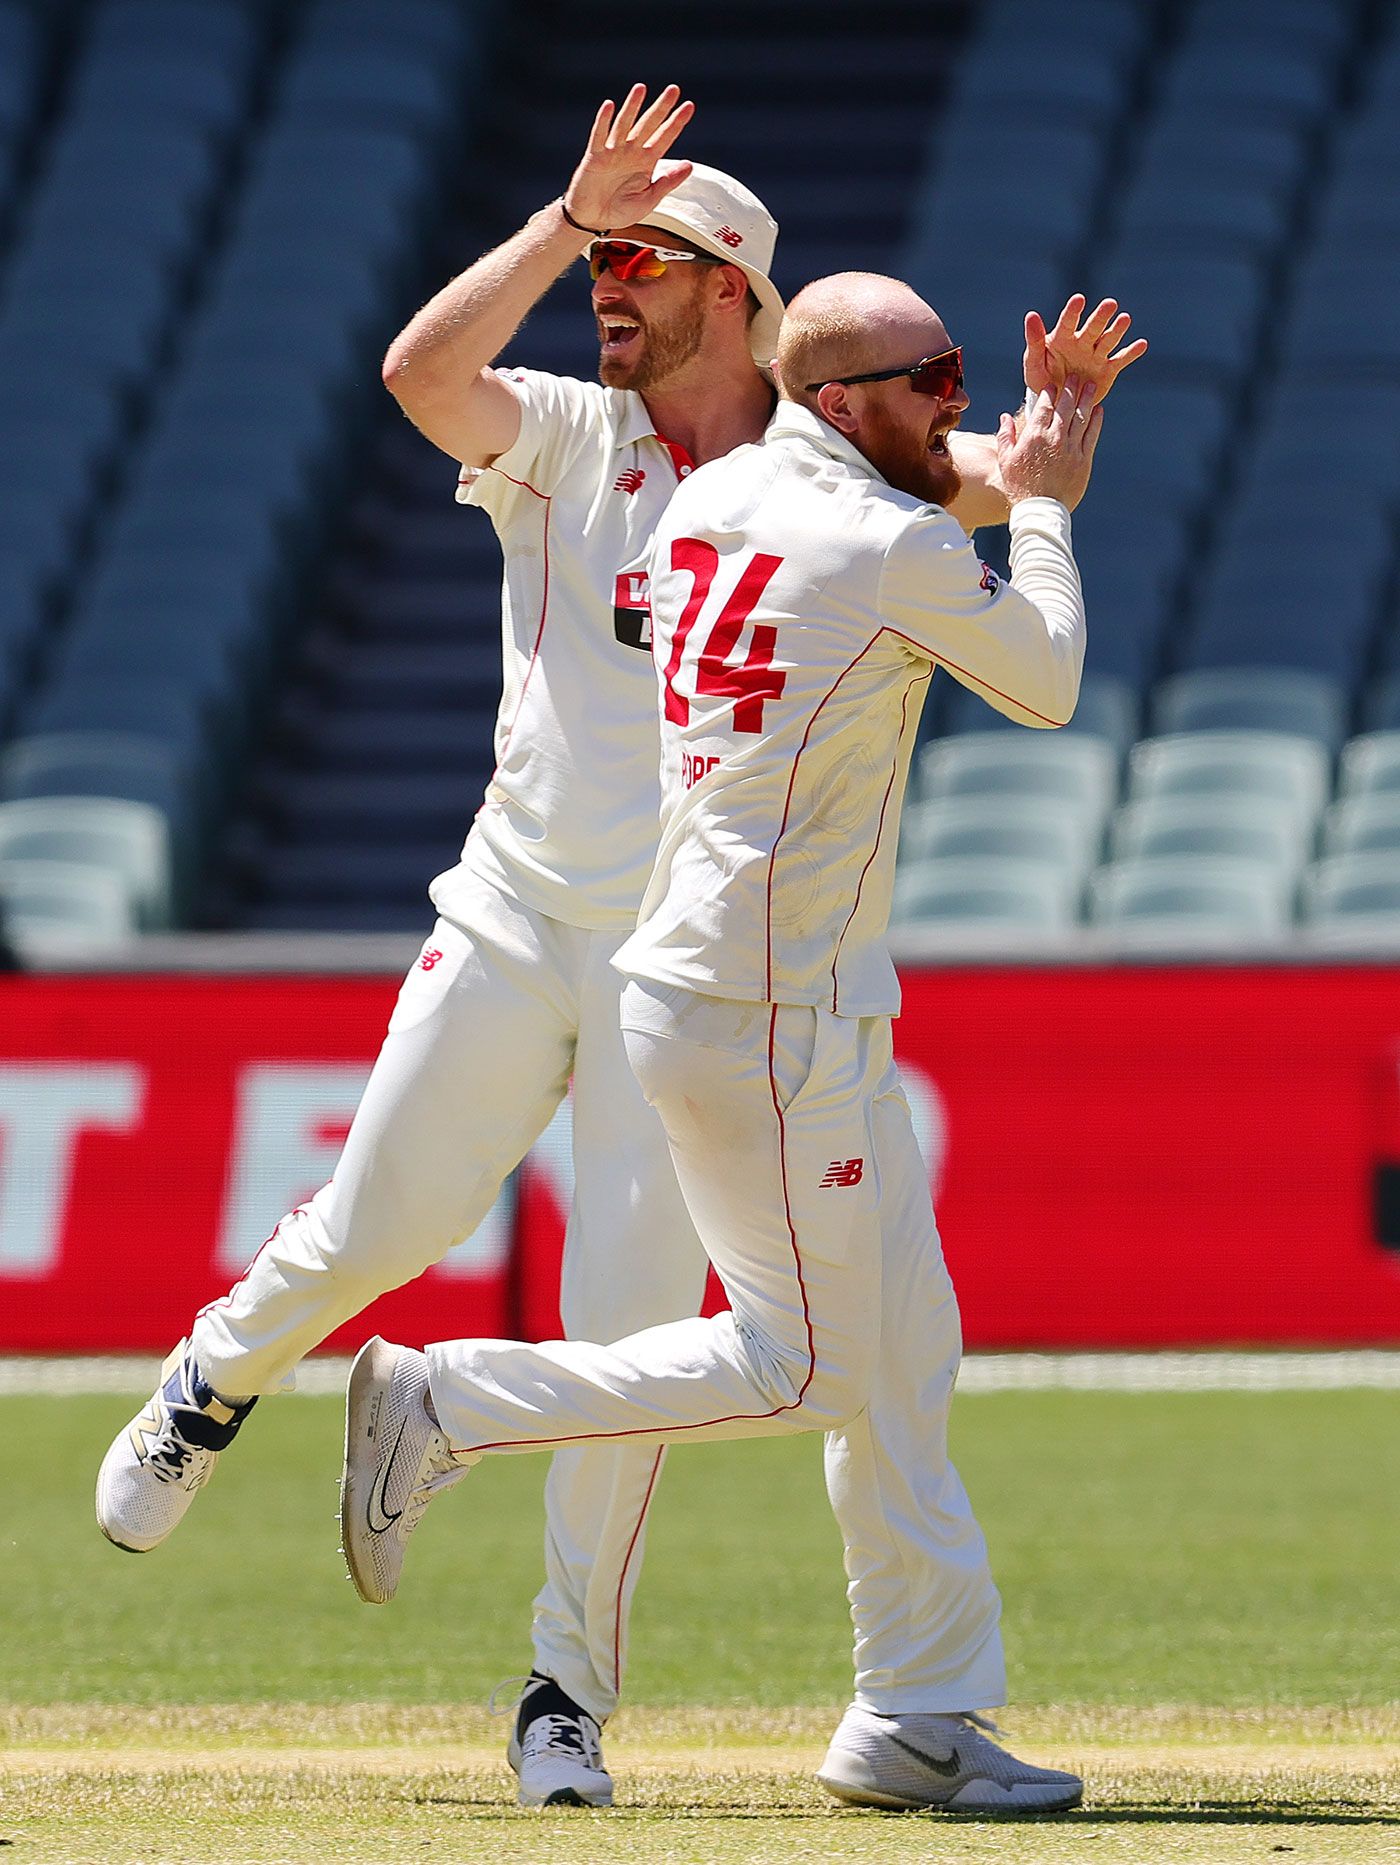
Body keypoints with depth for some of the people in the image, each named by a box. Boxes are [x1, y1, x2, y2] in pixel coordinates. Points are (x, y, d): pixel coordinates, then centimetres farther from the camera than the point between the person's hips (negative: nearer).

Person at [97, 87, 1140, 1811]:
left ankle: (569, 1692, 5)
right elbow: (419, 370, -15)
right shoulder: (565, 439, 4)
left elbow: (1000, 491, -6)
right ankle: (213, 1383, 36)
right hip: (513, 932, 1)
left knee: (631, 1324, -4)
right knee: (374, 1229, 2)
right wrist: (570, 215, -19)